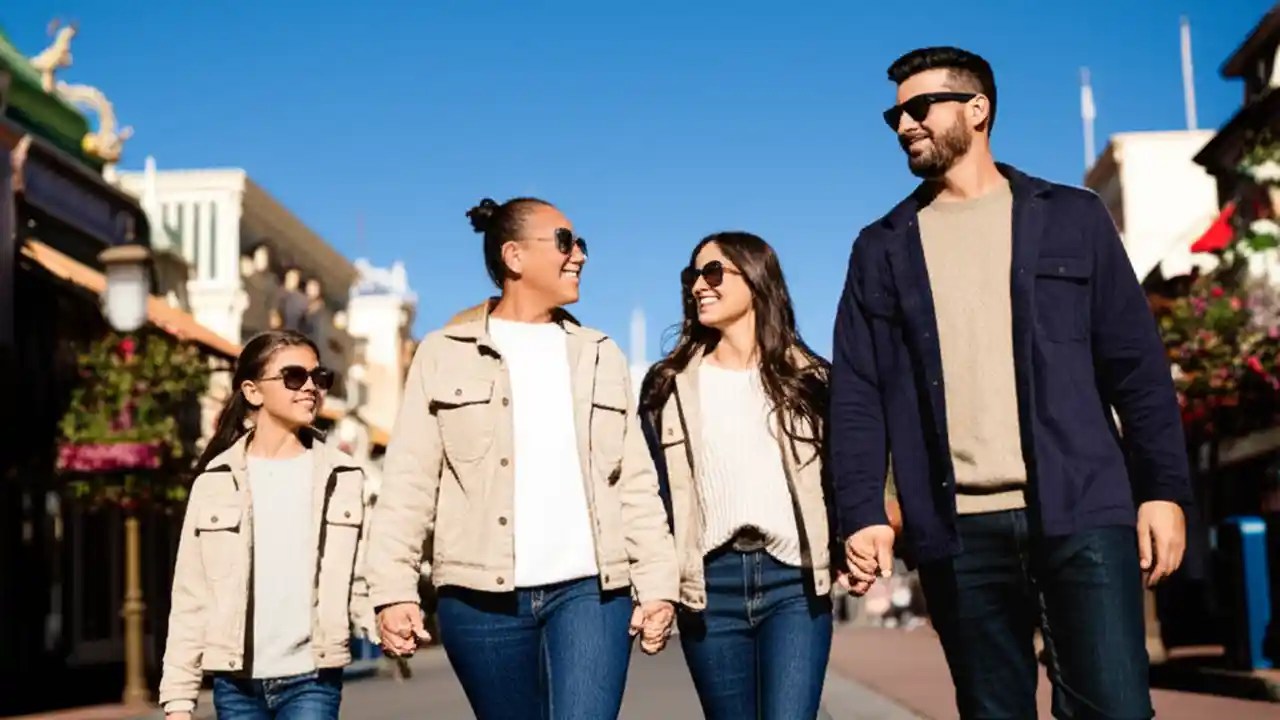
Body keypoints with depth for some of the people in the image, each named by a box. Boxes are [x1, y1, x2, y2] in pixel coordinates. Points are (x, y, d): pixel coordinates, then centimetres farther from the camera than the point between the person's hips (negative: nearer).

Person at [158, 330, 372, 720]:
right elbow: (191, 596, 3)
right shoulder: (217, 481, 2)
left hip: (311, 680, -1)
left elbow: (358, 577, 3)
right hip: (237, 684, 1)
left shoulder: (341, 477, 3)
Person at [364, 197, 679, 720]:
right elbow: (410, 482, 0)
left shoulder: (601, 356, 14)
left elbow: (636, 483, 11)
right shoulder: (444, 355, 6)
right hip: (482, 598, -1)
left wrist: (657, 584, 2)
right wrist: (394, 589, -9)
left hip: (591, 590, 1)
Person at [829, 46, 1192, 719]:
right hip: (958, 529, 2)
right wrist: (862, 512, -6)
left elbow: (1137, 365, 6)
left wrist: (1164, 488, -2)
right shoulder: (881, 249, 12)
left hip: (1080, 513, -1)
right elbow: (857, 394, 6)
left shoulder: (1070, 218, 10)